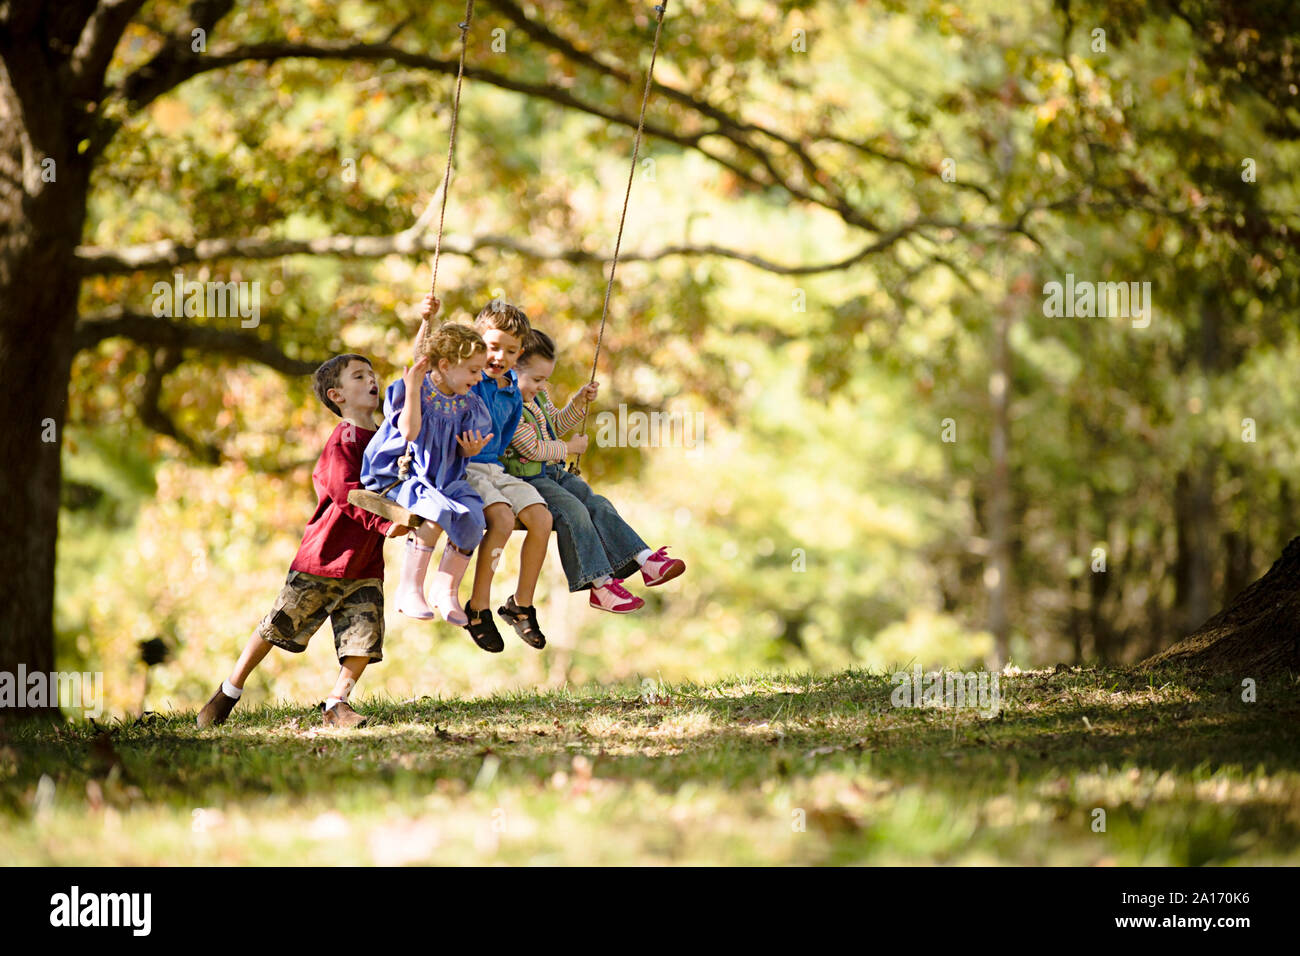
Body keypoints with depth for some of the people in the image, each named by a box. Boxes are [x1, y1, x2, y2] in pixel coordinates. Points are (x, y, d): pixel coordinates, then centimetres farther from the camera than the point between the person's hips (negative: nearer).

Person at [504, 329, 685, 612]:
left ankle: (646, 562, -9)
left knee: (598, 504, -4)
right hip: (526, 480, -10)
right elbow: (531, 448, -21)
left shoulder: (539, 395, 12)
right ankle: (601, 584, -28)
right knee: (572, 510, -26)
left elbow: (556, 425, 28)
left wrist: (579, 402, 13)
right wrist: (569, 448, -6)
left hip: (553, 473, 10)